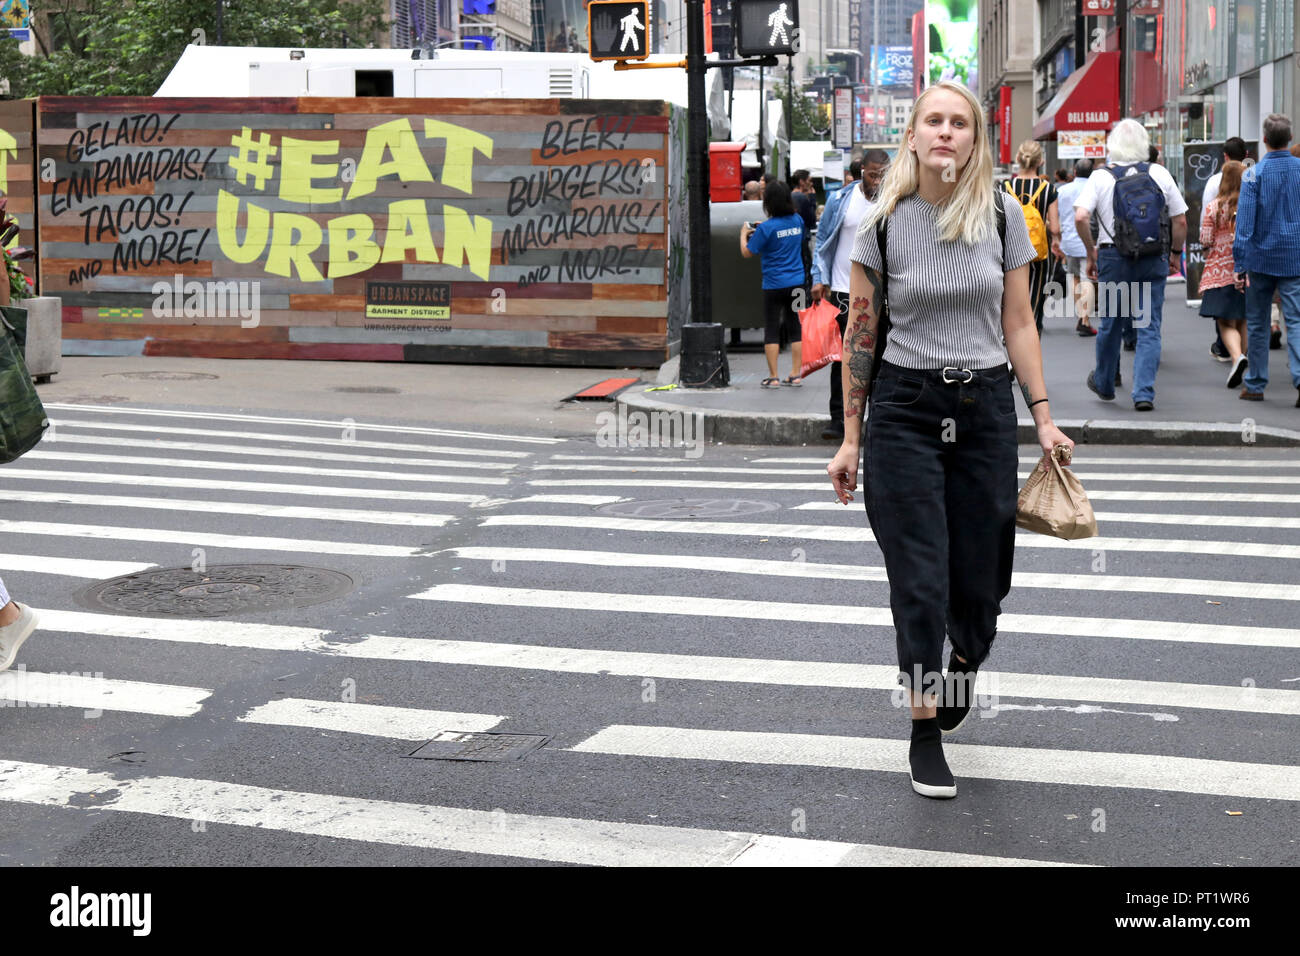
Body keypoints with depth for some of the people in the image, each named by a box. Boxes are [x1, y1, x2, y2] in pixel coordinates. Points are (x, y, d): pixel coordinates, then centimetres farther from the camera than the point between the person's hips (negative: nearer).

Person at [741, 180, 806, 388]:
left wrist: (744, 234, 11)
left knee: (771, 329, 3)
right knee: (794, 327, 11)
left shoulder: (767, 228, -14)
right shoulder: (797, 221, 3)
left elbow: (747, 253, -8)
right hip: (797, 282, 5)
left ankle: (773, 377, 3)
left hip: (774, 284, -5)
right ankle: (795, 375, 13)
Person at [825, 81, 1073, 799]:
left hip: (985, 405, 2)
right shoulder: (884, 223, -3)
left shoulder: (1002, 214, 2)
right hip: (904, 408, -2)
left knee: (980, 577, 6)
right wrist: (850, 438, 0)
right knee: (919, 579, -3)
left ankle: (964, 665, 41)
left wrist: (1043, 416, 2)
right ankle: (924, 731, 10)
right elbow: (859, 333, 1)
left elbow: (1018, 324, 6)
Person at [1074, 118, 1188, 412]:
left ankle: (1104, 384, 31)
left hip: (1113, 256, 0)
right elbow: (1180, 221, 1)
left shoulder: (1100, 176, -3)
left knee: (1109, 324, 15)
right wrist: (1175, 253, 16)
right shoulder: (1160, 174, 0)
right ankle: (1144, 393, -5)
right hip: (1154, 259, 0)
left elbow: (1081, 218, -13)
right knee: (1149, 327, 2)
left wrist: (1091, 253, 0)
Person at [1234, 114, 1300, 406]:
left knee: (1257, 323, 10)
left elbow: (1245, 222, -10)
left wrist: (1240, 264, -7)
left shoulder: (1254, 173, -8)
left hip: (1261, 259, -1)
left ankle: (1255, 384, 17)